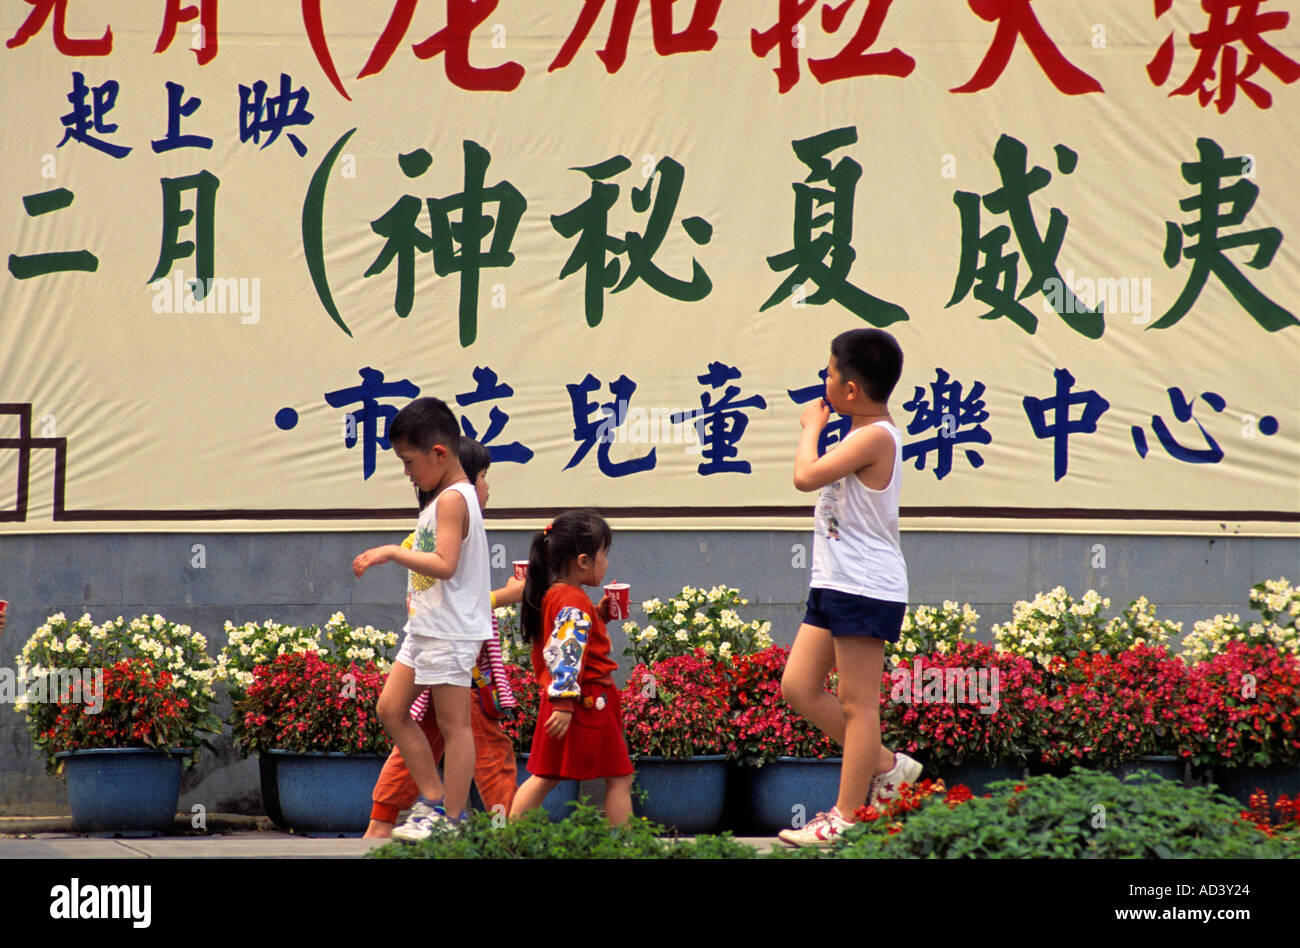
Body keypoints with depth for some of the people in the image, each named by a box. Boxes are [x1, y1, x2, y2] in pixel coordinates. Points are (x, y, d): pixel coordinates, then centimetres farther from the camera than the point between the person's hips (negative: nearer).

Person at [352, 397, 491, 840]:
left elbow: (444, 564, -27)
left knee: (452, 723, -5)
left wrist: (392, 552, -22)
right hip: (425, 628, 11)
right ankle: (433, 799, 16)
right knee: (391, 708, 11)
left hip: (450, 632, -11)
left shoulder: (452, 500, -16)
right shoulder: (455, 496, 14)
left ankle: (452, 818, -1)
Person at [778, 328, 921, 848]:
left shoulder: (875, 437, -17)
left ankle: (847, 817, -2)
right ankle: (886, 766, 20)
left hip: (866, 587, -10)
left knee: (857, 703, -5)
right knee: (799, 687, 10)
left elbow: (806, 476, -23)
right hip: (836, 584, 10)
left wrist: (812, 426, -10)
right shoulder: (866, 432, 14)